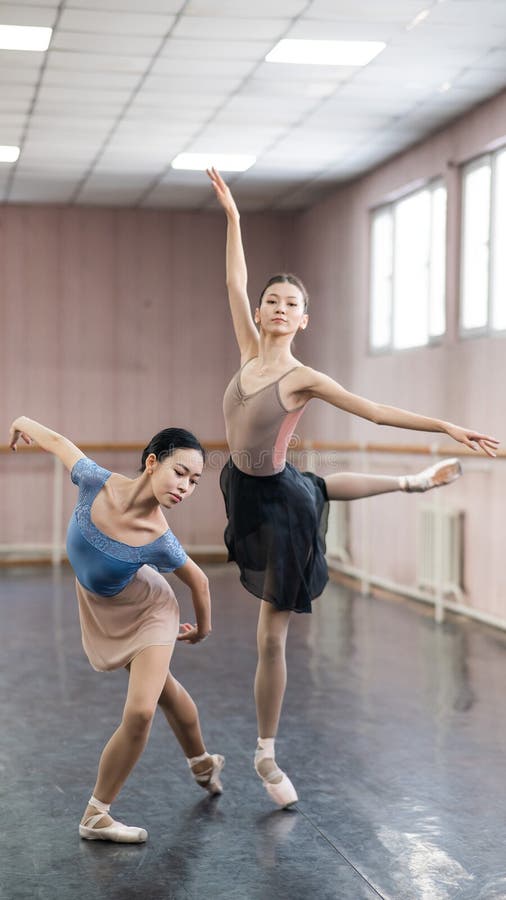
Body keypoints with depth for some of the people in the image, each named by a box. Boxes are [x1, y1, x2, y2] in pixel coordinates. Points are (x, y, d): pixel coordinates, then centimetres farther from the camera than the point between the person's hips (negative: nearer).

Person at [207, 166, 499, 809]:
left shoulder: (304, 379, -15)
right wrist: (232, 217, 2)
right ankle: (414, 483, 51)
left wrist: (450, 429, -19)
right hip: (244, 492, 5)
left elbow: (378, 412, -15)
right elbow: (234, 284, 2)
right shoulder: (249, 352, -2)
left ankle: (267, 755, 16)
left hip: (277, 502, -5)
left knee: (271, 637, 3)